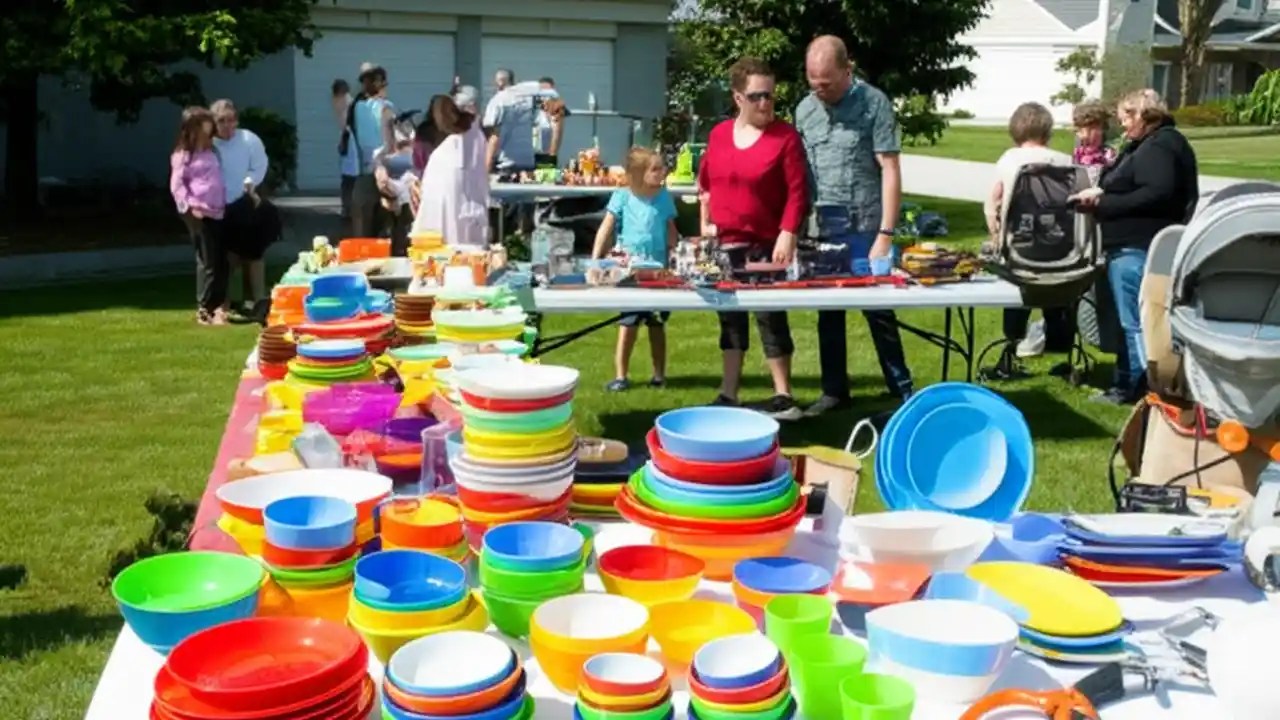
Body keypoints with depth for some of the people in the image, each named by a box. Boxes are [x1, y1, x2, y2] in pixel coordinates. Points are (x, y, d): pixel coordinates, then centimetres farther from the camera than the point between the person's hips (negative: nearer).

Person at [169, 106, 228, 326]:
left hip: (217, 212, 7)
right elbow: (177, 185, -8)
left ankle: (217, 306, 16)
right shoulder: (182, 156, -2)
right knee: (207, 262, -6)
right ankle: (204, 309, 2)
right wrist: (190, 206, -18)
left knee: (222, 261, 7)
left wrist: (223, 205, 13)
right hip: (199, 214, -7)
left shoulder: (211, 153, 18)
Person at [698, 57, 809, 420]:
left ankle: (782, 395, 7)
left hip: (766, 245, -5)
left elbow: (797, 192, -11)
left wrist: (788, 235, -18)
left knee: (771, 316, -2)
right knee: (730, 316, 12)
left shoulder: (785, 136, -8)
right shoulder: (719, 134, 7)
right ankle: (729, 393, 20)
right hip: (724, 244, 5)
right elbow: (705, 182, 17)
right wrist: (705, 223, 10)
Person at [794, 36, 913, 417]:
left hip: (865, 228, -4)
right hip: (823, 229, 4)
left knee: (878, 310, 2)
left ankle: (902, 390, 14)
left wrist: (886, 234, -14)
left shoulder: (873, 103, -7)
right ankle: (834, 391, 23)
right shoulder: (805, 110, 6)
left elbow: (890, 171, -9)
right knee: (828, 312, 11)